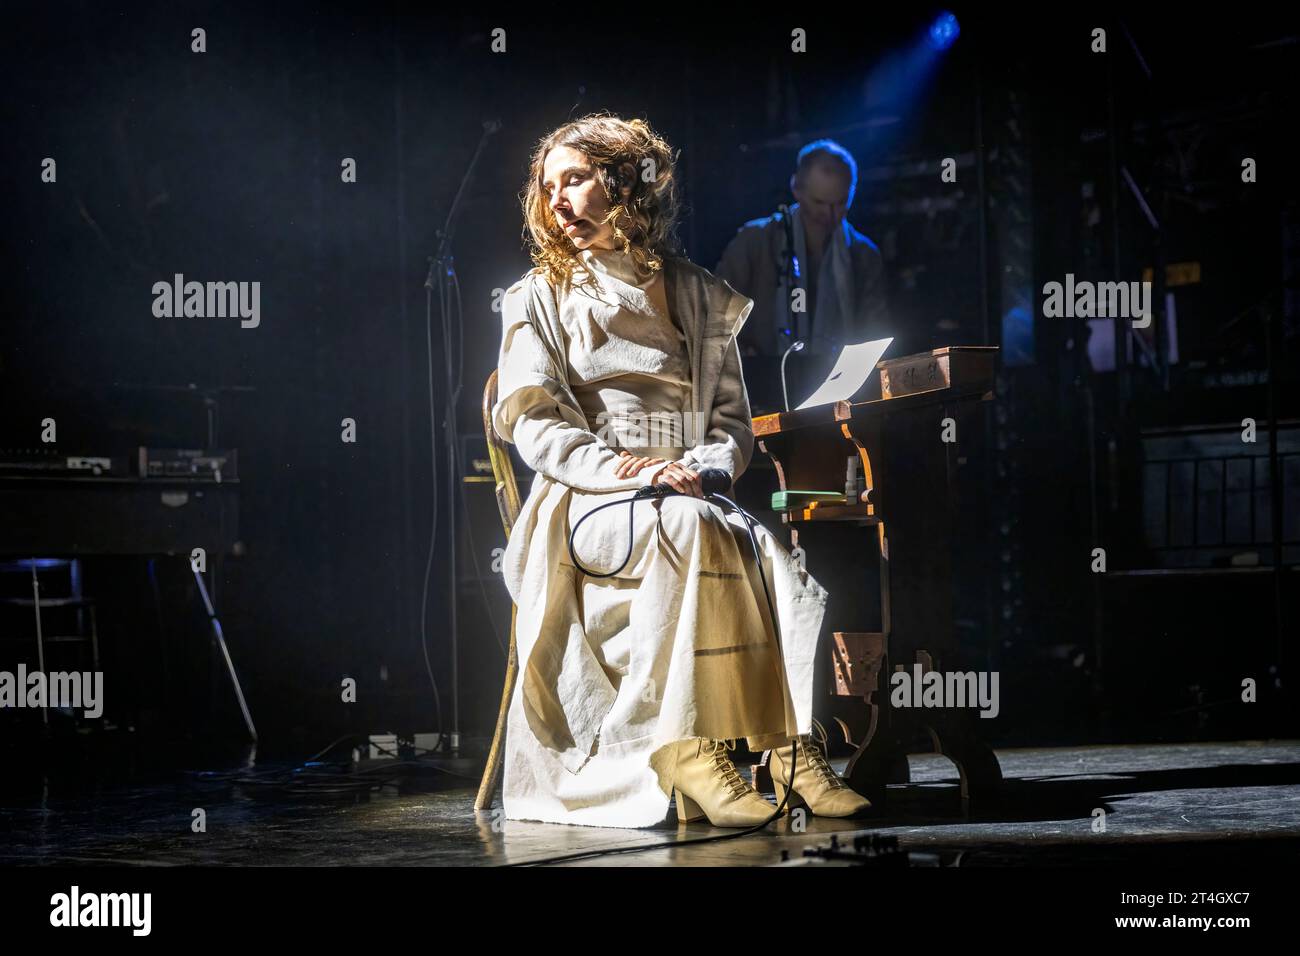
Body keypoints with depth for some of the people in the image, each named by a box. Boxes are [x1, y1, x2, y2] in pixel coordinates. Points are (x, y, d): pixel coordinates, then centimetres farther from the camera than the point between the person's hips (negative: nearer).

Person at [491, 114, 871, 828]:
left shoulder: (699, 297, 21)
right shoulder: (539, 299, 15)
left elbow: (733, 421, 15)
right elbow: (530, 420, 1)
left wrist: (699, 468, -10)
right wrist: (617, 469, -17)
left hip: (686, 498, 3)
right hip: (582, 505, -2)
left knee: (759, 546, -34)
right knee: (690, 529, -37)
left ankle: (793, 747, -42)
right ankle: (687, 749, -43)